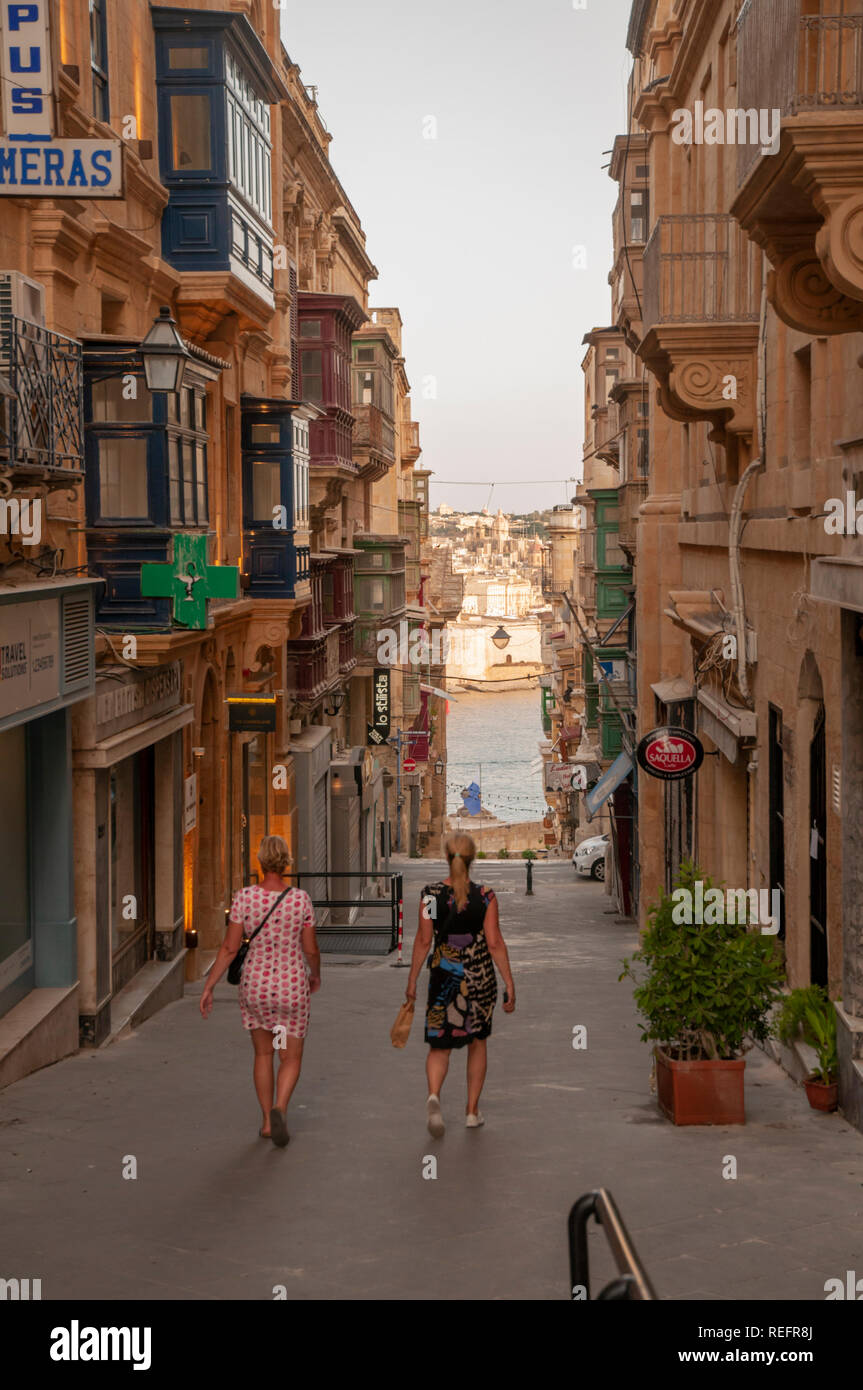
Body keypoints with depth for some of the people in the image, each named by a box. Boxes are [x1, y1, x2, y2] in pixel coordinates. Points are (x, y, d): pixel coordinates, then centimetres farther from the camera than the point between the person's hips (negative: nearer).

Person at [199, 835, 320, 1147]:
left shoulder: (244, 897, -12)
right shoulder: (301, 899, -12)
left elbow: (229, 948, -10)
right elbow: (311, 949, -3)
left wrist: (208, 987, -2)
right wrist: (316, 974, 18)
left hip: (255, 985, 1)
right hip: (291, 987, -1)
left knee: (263, 1053, 22)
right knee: (291, 1058, 10)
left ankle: (267, 1122, 22)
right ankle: (279, 1109, -17)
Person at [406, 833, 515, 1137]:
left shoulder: (431, 895, -7)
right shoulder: (485, 897, -8)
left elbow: (423, 941, -5)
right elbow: (495, 943, -8)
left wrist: (412, 981, 4)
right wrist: (509, 984, -2)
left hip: (444, 975, 0)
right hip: (480, 976, 0)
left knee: (439, 1044, 8)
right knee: (477, 1042, 18)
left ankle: (434, 1095, -20)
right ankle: (472, 1111, 22)